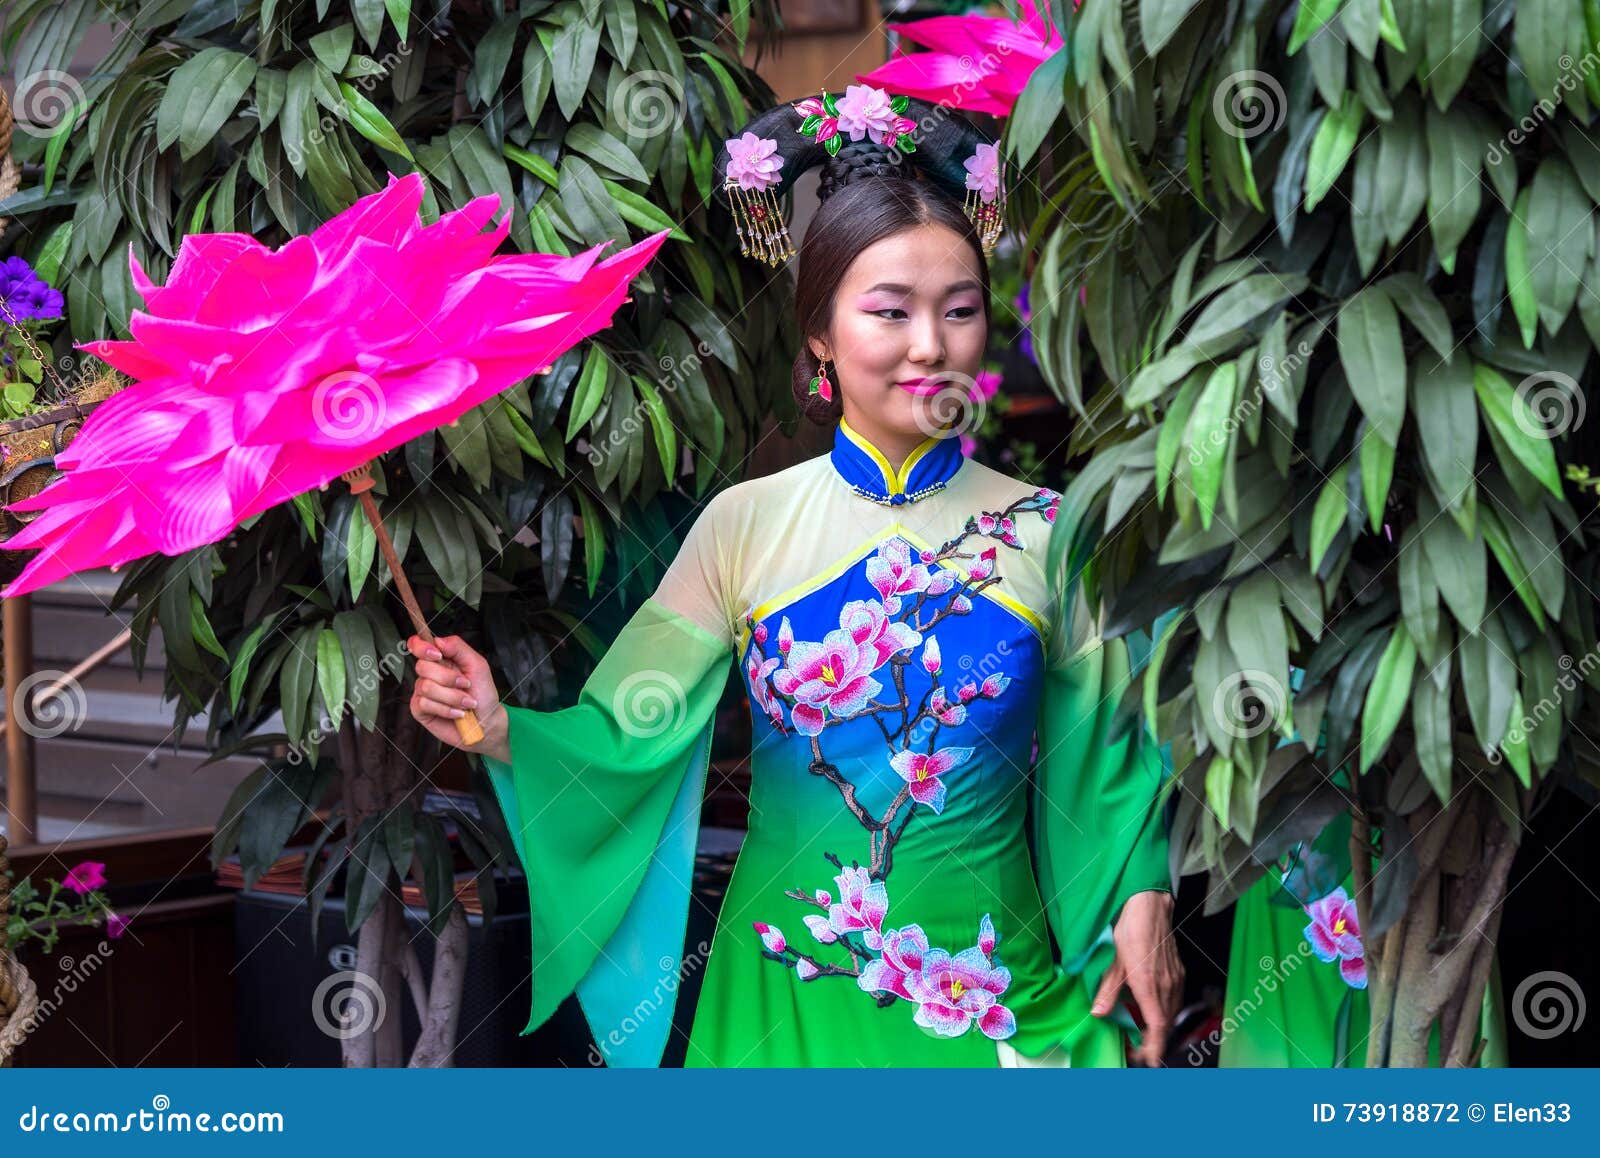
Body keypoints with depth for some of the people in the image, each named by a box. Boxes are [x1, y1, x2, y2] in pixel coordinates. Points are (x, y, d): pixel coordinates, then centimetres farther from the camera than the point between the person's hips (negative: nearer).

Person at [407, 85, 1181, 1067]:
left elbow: (1103, 760, 3)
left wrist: (1144, 900, -10)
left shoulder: (1045, 533, -3)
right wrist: (504, 731, -21)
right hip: (786, 996, 0)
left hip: (996, 994, 0)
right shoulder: (748, 524, -4)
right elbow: (633, 731, -5)